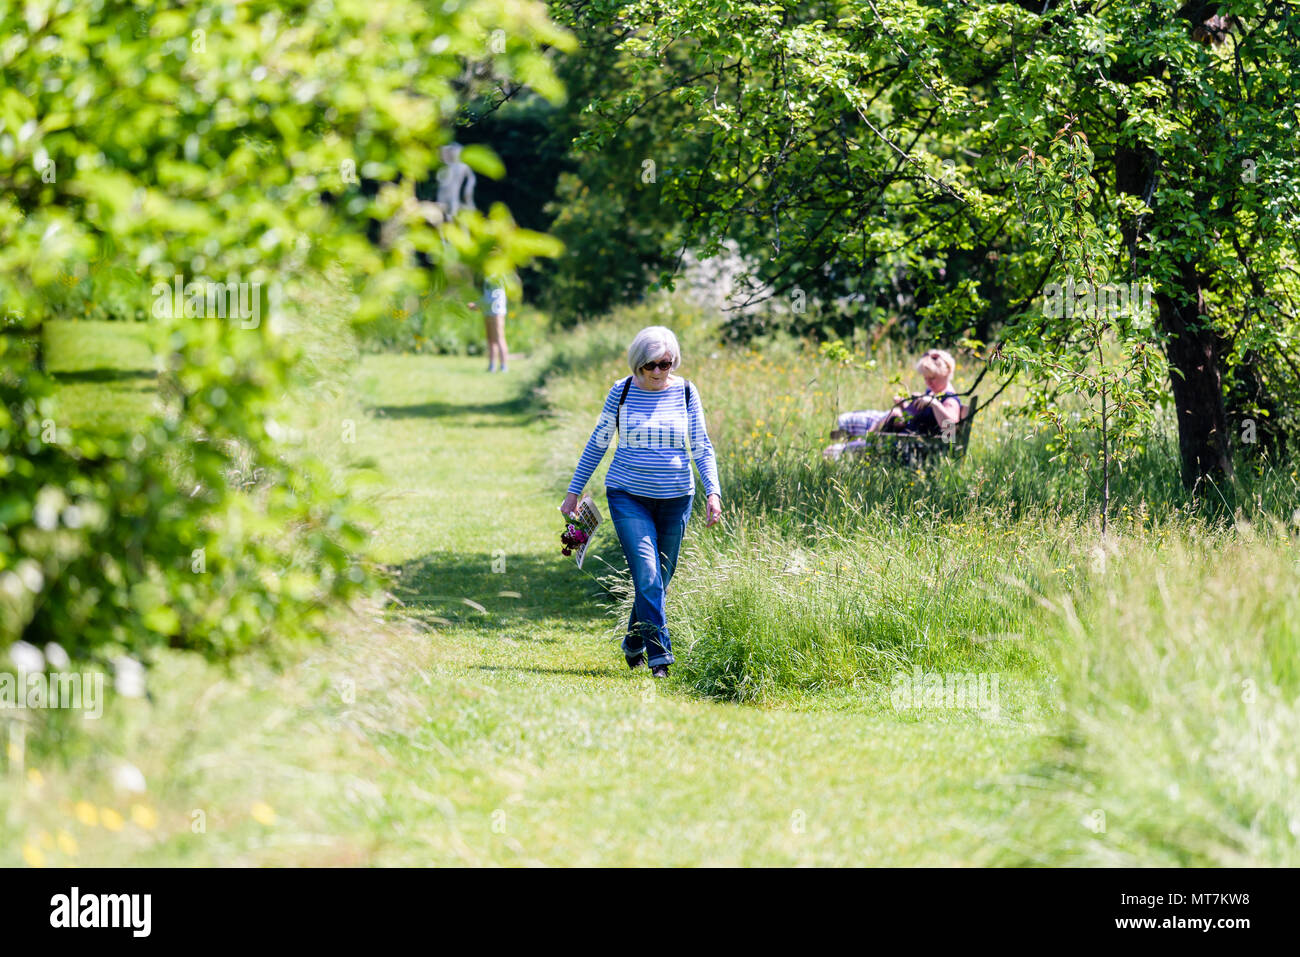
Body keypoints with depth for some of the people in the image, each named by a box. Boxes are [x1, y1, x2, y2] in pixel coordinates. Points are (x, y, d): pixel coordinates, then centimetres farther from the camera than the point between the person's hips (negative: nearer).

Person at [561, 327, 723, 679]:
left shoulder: (685, 393, 1)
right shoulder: (622, 392, -2)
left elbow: (702, 447, 5)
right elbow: (598, 443, 7)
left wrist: (712, 492, -9)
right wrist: (574, 491, 8)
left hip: (675, 498, 2)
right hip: (629, 496, -2)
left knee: (659, 580, 9)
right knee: (647, 574, -16)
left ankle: (634, 644, 30)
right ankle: (659, 656, -17)